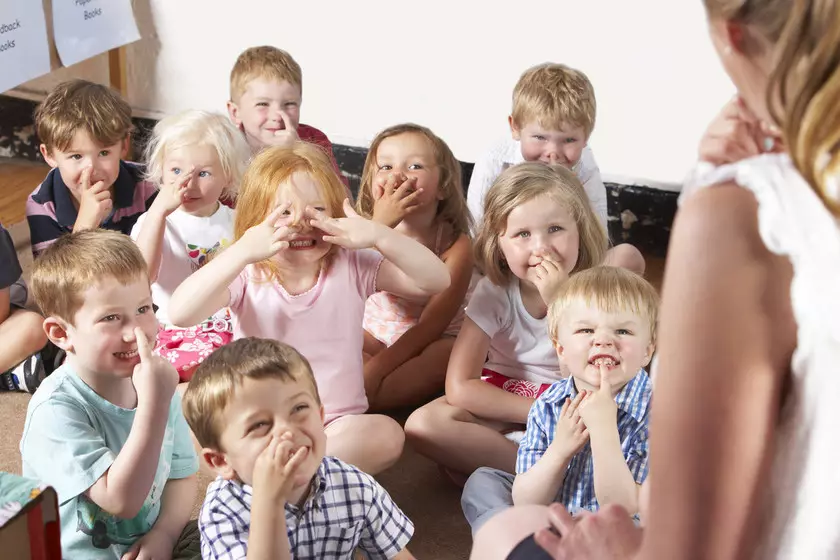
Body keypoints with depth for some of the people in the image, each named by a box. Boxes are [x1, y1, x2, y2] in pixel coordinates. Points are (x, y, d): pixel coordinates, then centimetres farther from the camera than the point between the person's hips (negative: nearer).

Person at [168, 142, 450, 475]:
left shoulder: (352, 267, -2)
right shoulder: (245, 274, -7)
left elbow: (436, 281, -12)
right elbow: (180, 314, -25)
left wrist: (380, 236, -28)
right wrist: (241, 252, -37)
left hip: (338, 423, 1)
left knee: (386, 435, -31)